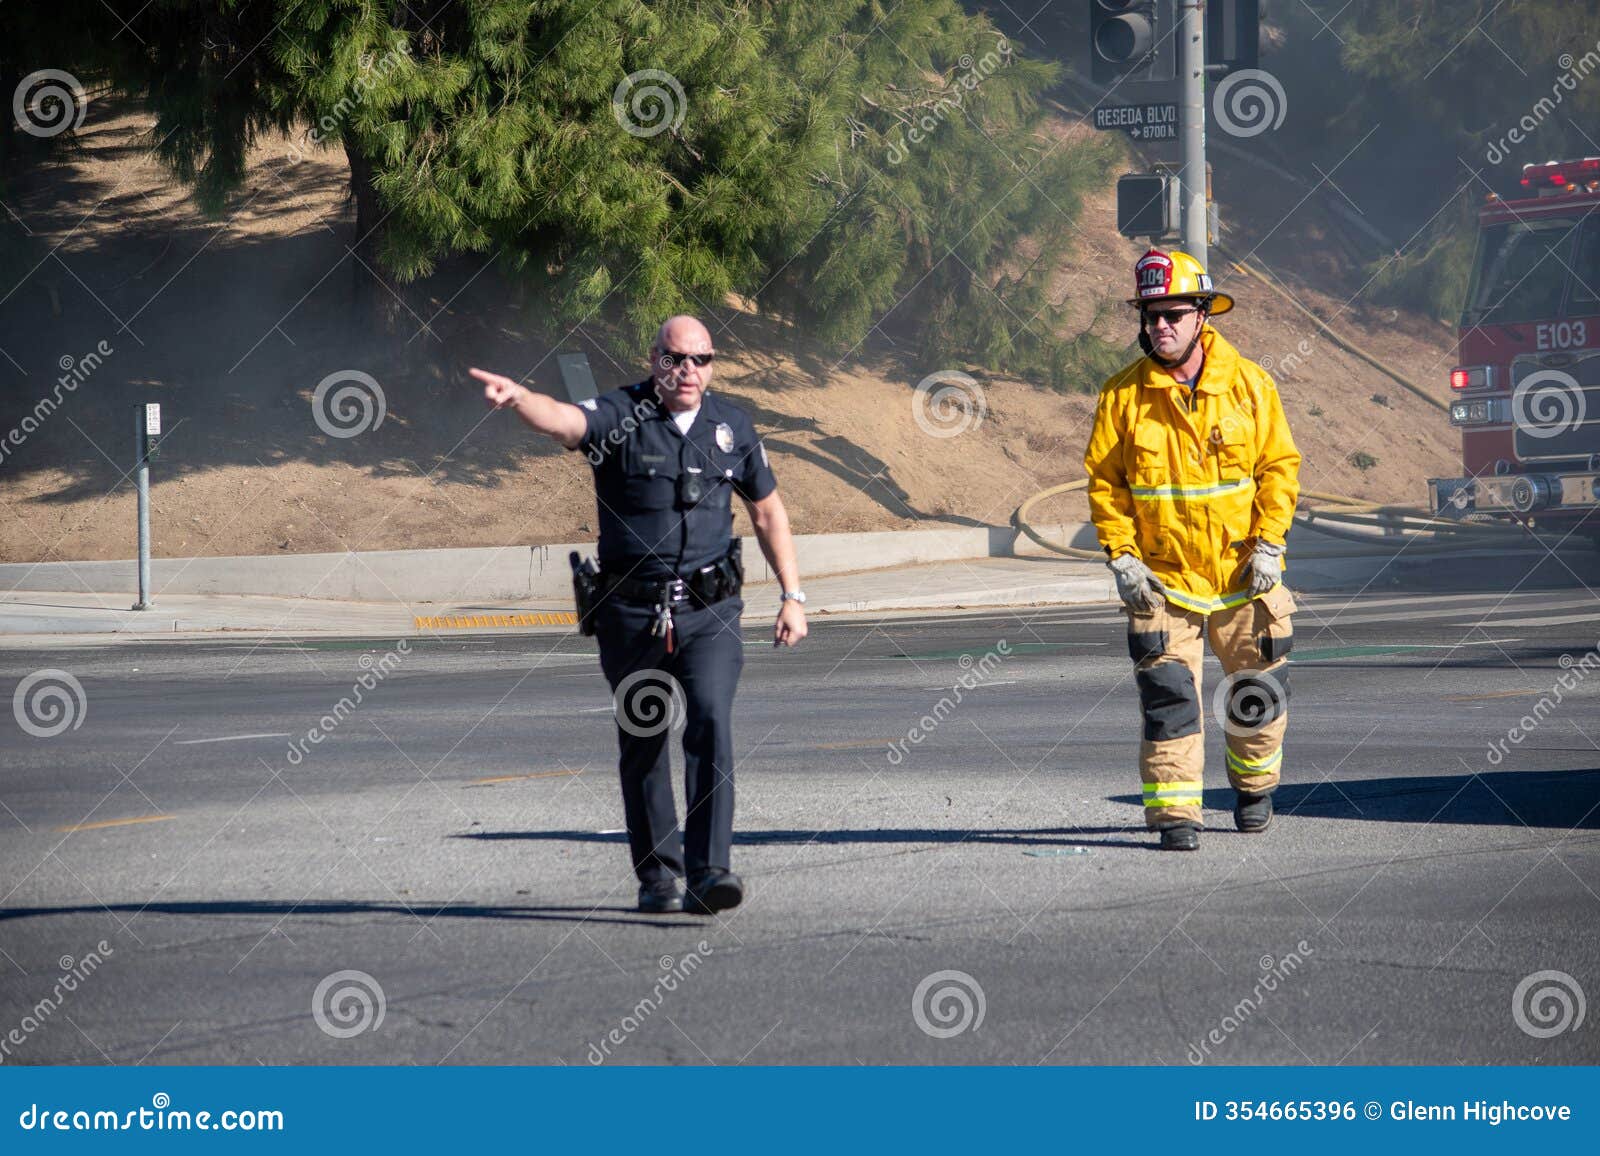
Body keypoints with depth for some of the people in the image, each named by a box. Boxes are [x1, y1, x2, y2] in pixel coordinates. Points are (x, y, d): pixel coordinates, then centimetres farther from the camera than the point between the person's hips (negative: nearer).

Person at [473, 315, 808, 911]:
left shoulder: (731, 425, 6)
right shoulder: (620, 415, -5)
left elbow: (768, 511, 17)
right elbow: (564, 420, -27)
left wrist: (793, 597, 14)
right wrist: (518, 398, -50)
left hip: (709, 611, 1)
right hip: (632, 612, -1)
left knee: (711, 724, -18)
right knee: (642, 746, 8)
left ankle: (709, 872, -21)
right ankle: (658, 875, 23)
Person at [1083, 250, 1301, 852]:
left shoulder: (1249, 384, -4)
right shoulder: (1122, 395, -5)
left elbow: (1280, 465, 1)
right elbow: (1103, 480, 0)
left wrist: (1268, 544, -7)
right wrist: (1121, 555, -8)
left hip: (1243, 573, 1)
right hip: (1161, 577, -1)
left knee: (1258, 694, 12)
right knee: (1168, 695, -9)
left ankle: (1254, 783, 37)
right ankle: (1174, 813, -2)